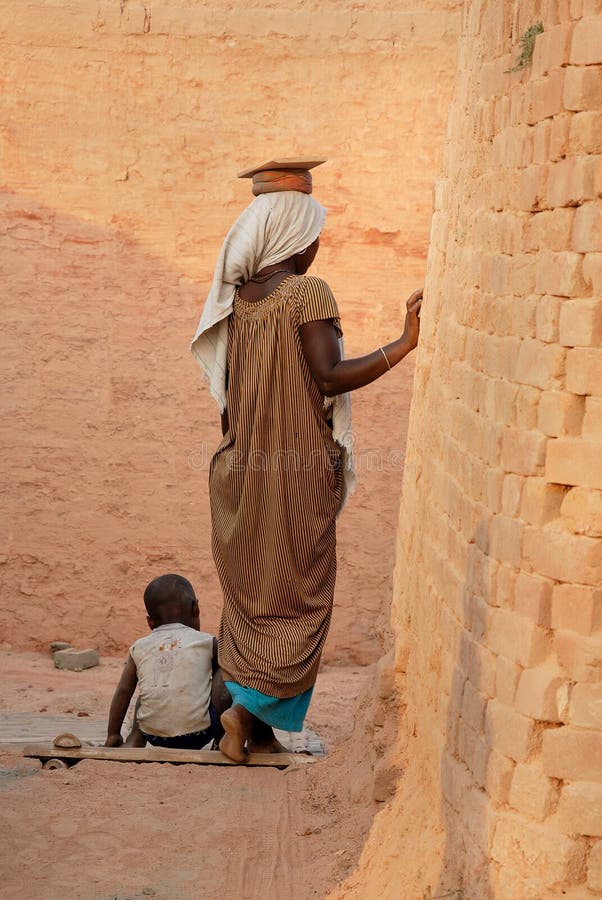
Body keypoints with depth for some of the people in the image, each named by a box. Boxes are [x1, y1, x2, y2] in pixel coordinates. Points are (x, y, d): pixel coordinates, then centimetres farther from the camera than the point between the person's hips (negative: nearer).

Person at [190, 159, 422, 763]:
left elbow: (227, 392, 12)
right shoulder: (307, 293, -13)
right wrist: (404, 345, -21)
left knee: (250, 595, 14)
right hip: (296, 470, -7)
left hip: (242, 468, 7)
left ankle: (256, 729, 19)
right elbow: (330, 376, -22)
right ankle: (249, 708, -4)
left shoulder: (237, 297, 8)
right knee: (298, 597, 6)